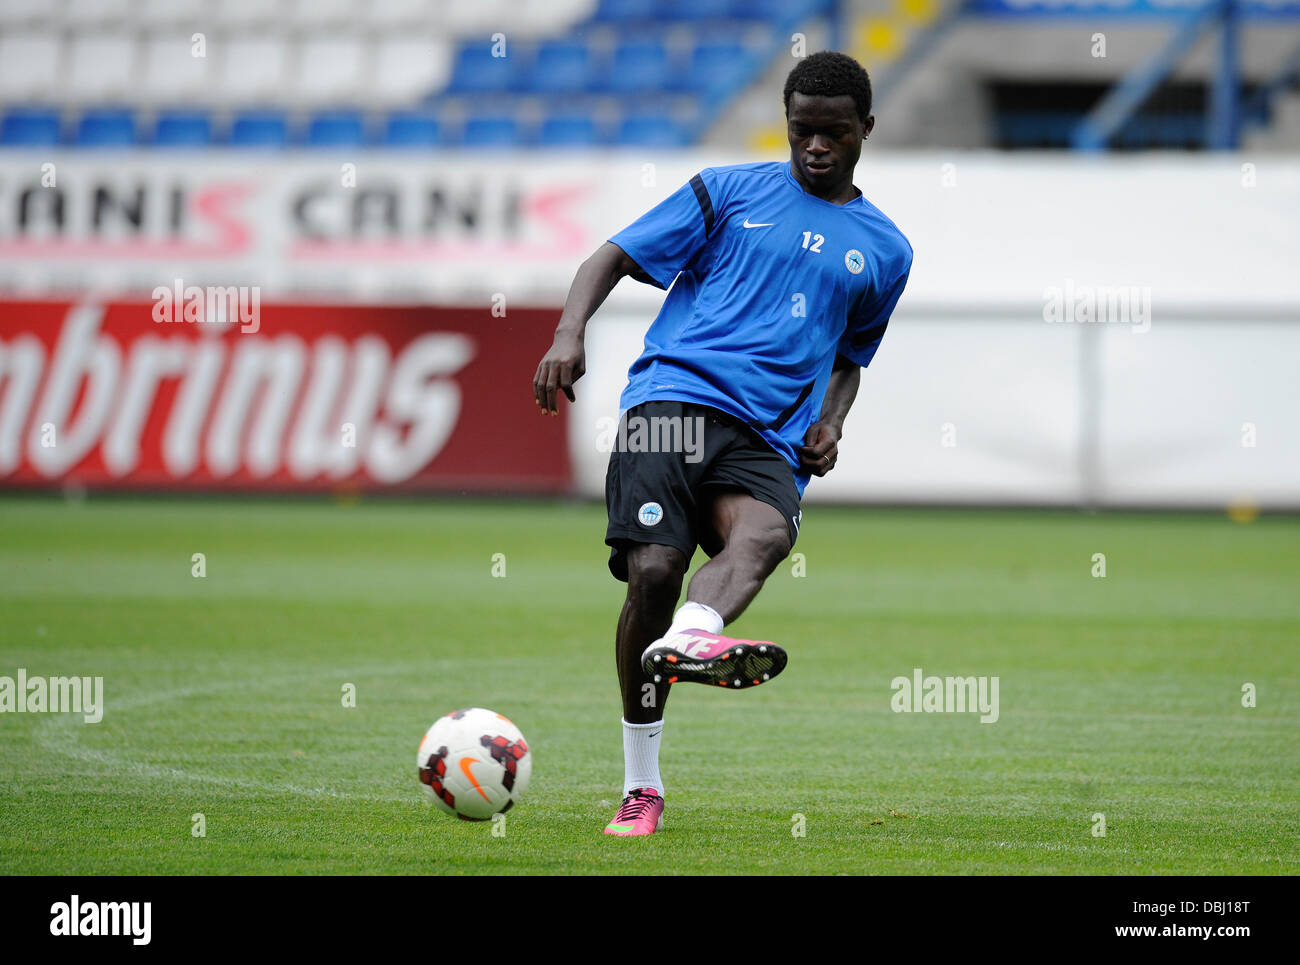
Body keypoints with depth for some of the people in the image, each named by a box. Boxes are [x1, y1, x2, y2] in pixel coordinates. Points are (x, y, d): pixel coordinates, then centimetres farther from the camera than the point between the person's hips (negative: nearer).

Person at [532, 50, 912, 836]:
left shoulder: (885, 251, 23)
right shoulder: (730, 191, 15)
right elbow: (613, 259, 13)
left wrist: (830, 423, 14)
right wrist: (570, 334, -7)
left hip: (769, 441, 2)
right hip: (678, 395, -2)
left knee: (769, 531, -34)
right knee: (654, 570, -20)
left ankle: (685, 640, -67)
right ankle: (641, 788, -7)